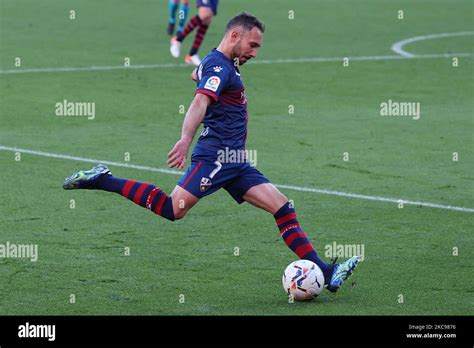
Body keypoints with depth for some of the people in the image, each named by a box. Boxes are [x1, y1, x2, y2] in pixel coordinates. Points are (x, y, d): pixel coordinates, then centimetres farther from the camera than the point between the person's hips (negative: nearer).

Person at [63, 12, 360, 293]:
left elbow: (196, 74, 44)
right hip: (216, 155, -10)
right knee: (174, 209, -21)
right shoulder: (220, 66, -11)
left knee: (282, 207, 1)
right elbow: (200, 103, -29)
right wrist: (186, 139, -45)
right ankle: (102, 180, -7)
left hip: (233, 162, 10)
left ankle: (325, 273, -4)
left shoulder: (222, 64, 20)